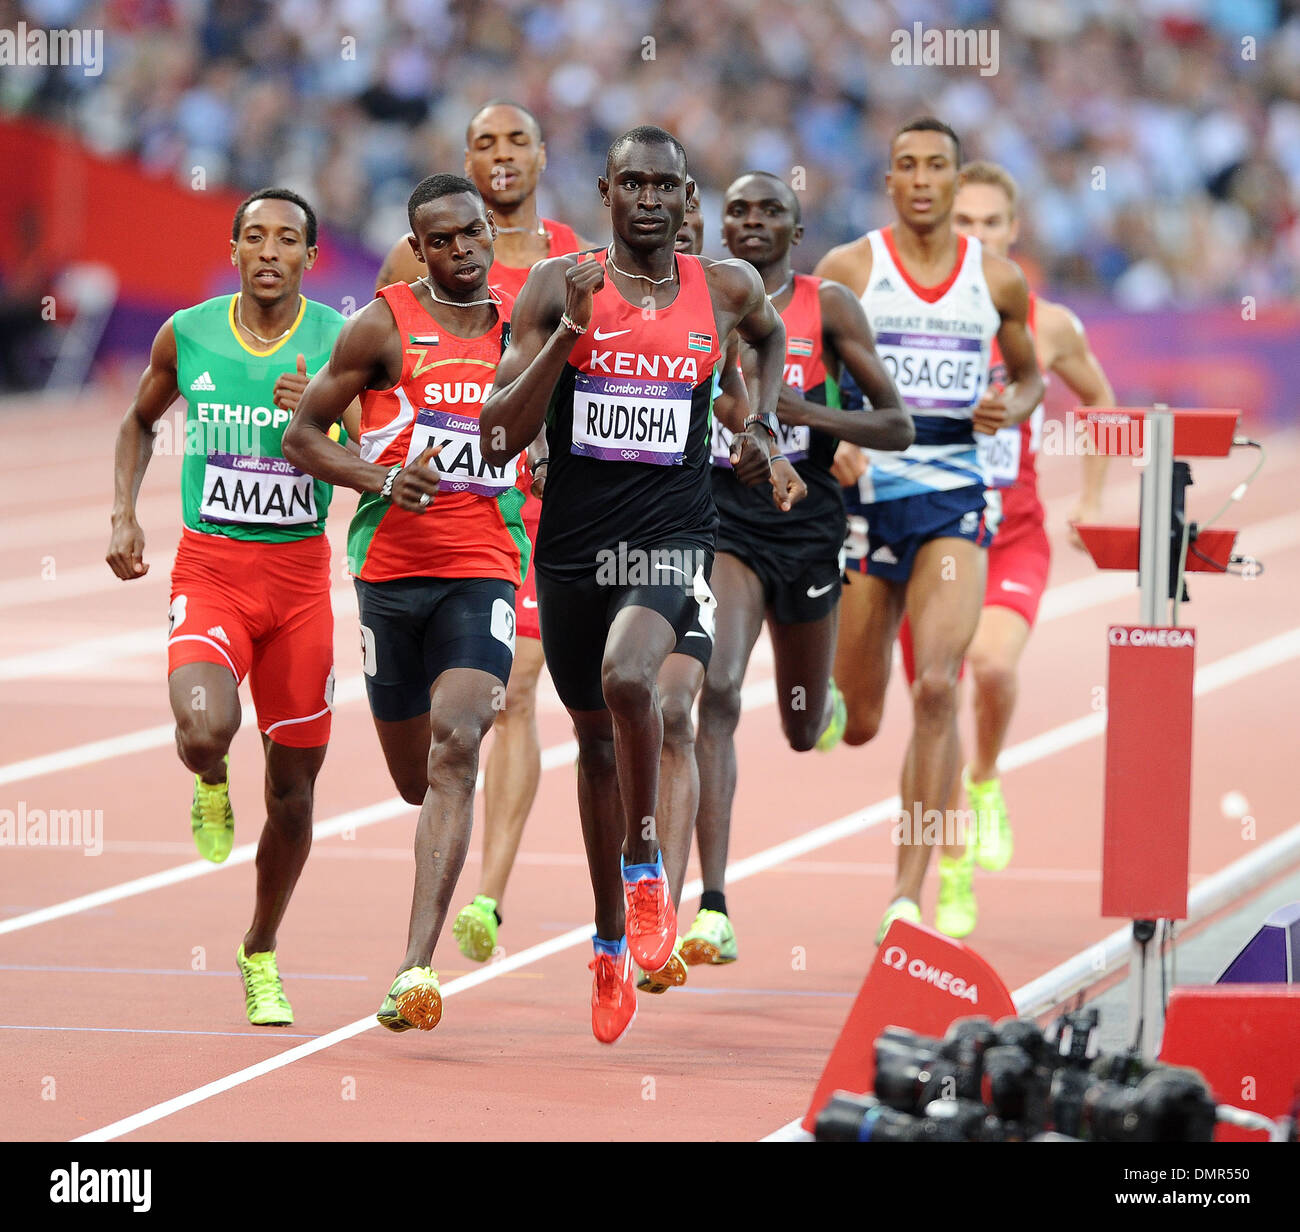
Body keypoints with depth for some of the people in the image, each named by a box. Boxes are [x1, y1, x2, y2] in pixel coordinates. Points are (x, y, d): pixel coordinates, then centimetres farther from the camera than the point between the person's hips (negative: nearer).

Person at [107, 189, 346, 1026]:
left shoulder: (339, 342, -4)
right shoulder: (188, 335, 0)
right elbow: (141, 422, 19)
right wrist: (125, 514, 6)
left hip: (300, 574, 1)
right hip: (209, 570, -1)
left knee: (294, 787, 6)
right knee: (205, 730, -28)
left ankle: (262, 956, 28)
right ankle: (212, 786, 12)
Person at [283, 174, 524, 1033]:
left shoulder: (523, 327, 8)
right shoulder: (384, 327, -2)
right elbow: (303, 436, 0)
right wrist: (380, 480, -15)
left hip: (484, 573, 0)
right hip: (391, 567, 0)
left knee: (454, 748, -20)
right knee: (415, 776, 11)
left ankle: (416, 967, -25)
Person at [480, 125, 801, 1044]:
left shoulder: (727, 289, 1)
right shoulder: (559, 287, -4)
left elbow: (771, 335, 28)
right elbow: (498, 440, -10)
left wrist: (764, 430, 12)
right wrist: (569, 334, -19)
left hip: (672, 537, -2)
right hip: (573, 543, 2)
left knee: (627, 676, -31)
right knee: (596, 736, 15)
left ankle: (648, 861, -8)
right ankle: (611, 939, 33)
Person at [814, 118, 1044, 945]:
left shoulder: (998, 279, 6)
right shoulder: (848, 270, 1)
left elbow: (1031, 372, 21)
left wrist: (1012, 406, -2)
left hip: (955, 500, 0)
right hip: (864, 496, 0)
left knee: (936, 685, -20)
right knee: (857, 723, 3)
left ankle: (912, 891, -17)